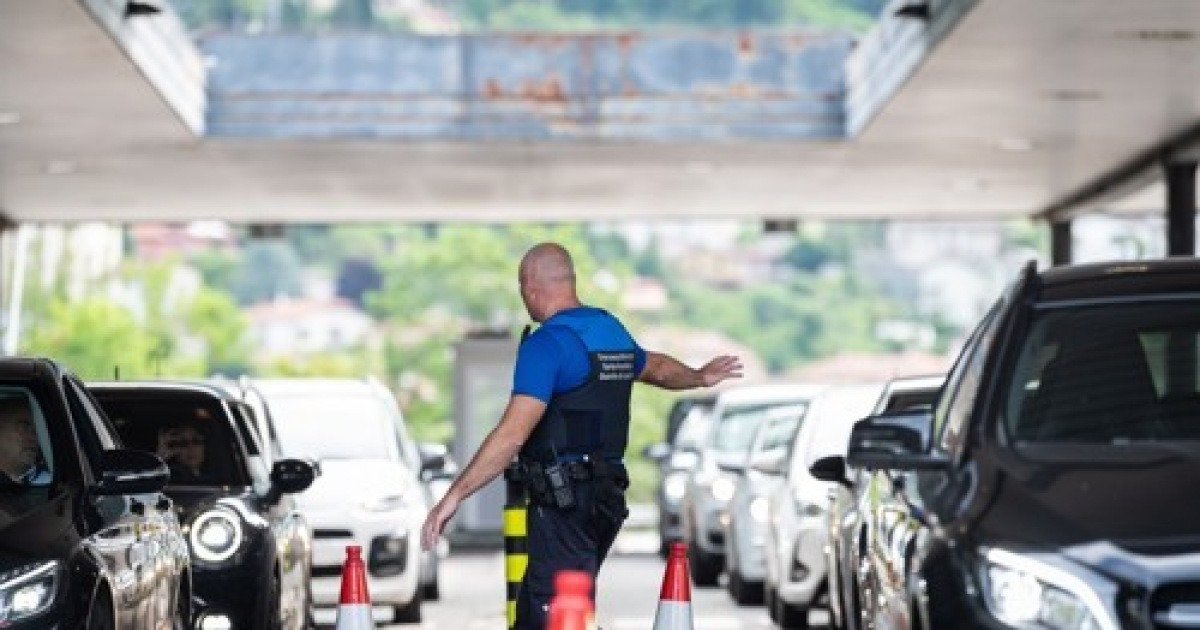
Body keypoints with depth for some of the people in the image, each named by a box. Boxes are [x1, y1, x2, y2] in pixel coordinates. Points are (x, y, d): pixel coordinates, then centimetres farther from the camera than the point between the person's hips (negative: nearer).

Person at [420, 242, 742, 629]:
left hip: (564, 504, -9)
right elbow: (657, 368, 33)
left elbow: (512, 435, -23)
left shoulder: (546, 345, -15)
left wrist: (455, 495, -22)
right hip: (607, 493, 9)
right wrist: (699, 377, 55)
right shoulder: (612, 331, 12)